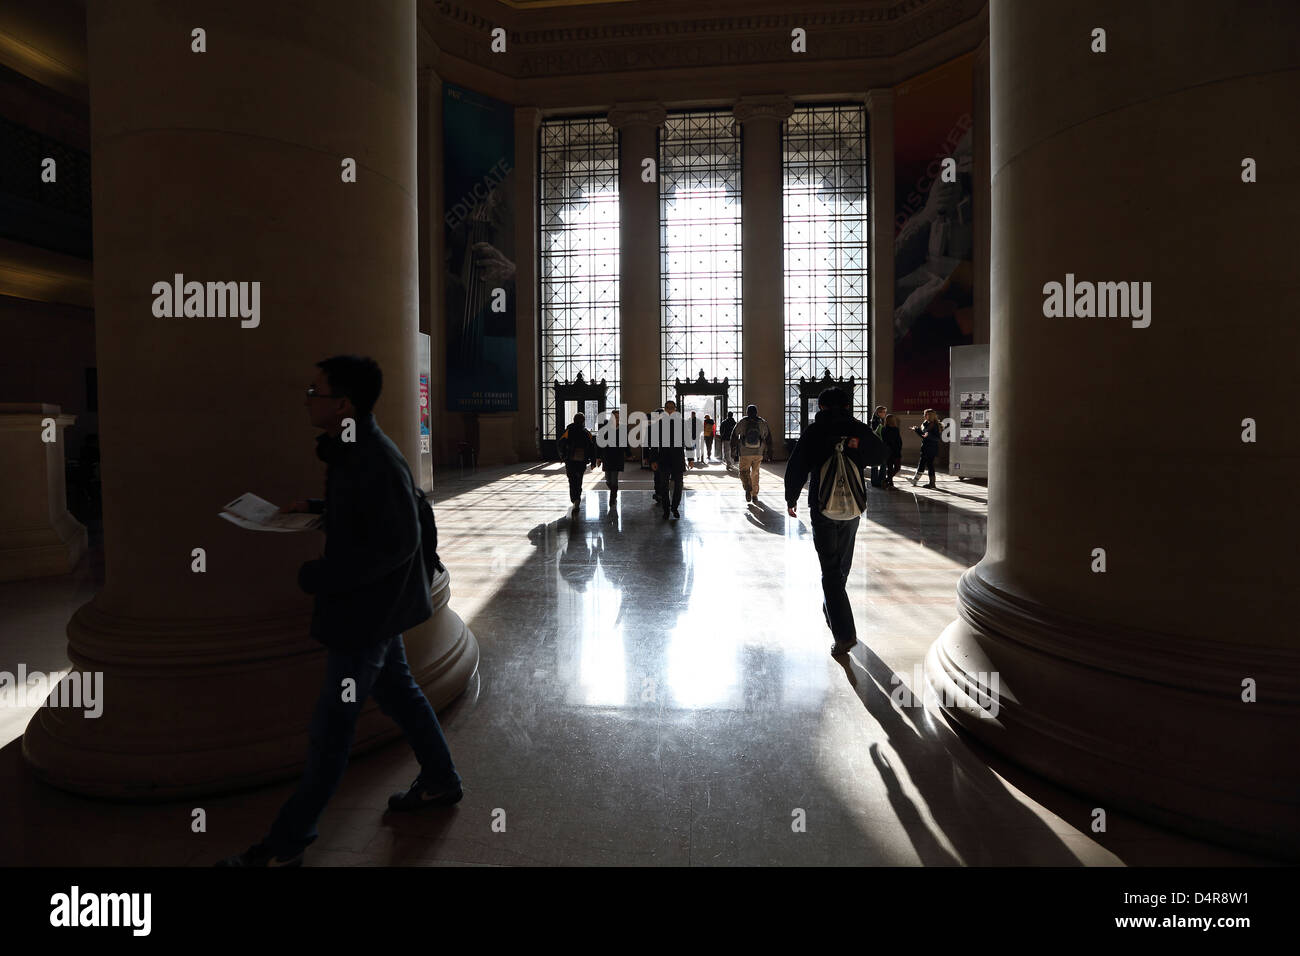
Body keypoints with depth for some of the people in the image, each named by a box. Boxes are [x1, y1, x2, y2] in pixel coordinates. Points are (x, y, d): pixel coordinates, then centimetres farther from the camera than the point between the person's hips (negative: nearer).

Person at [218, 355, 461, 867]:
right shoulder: (354, 450, 5)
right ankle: (440, 781, 39)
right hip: (374, 602, 10)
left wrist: (317, 576, -23)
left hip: (367, 610, -10)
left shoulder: (377, 462, -26)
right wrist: (315, 505, 6)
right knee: (397, 690, 22)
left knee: (331, 726, 4)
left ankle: (287, 842, 21)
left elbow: (397, 543, -27)